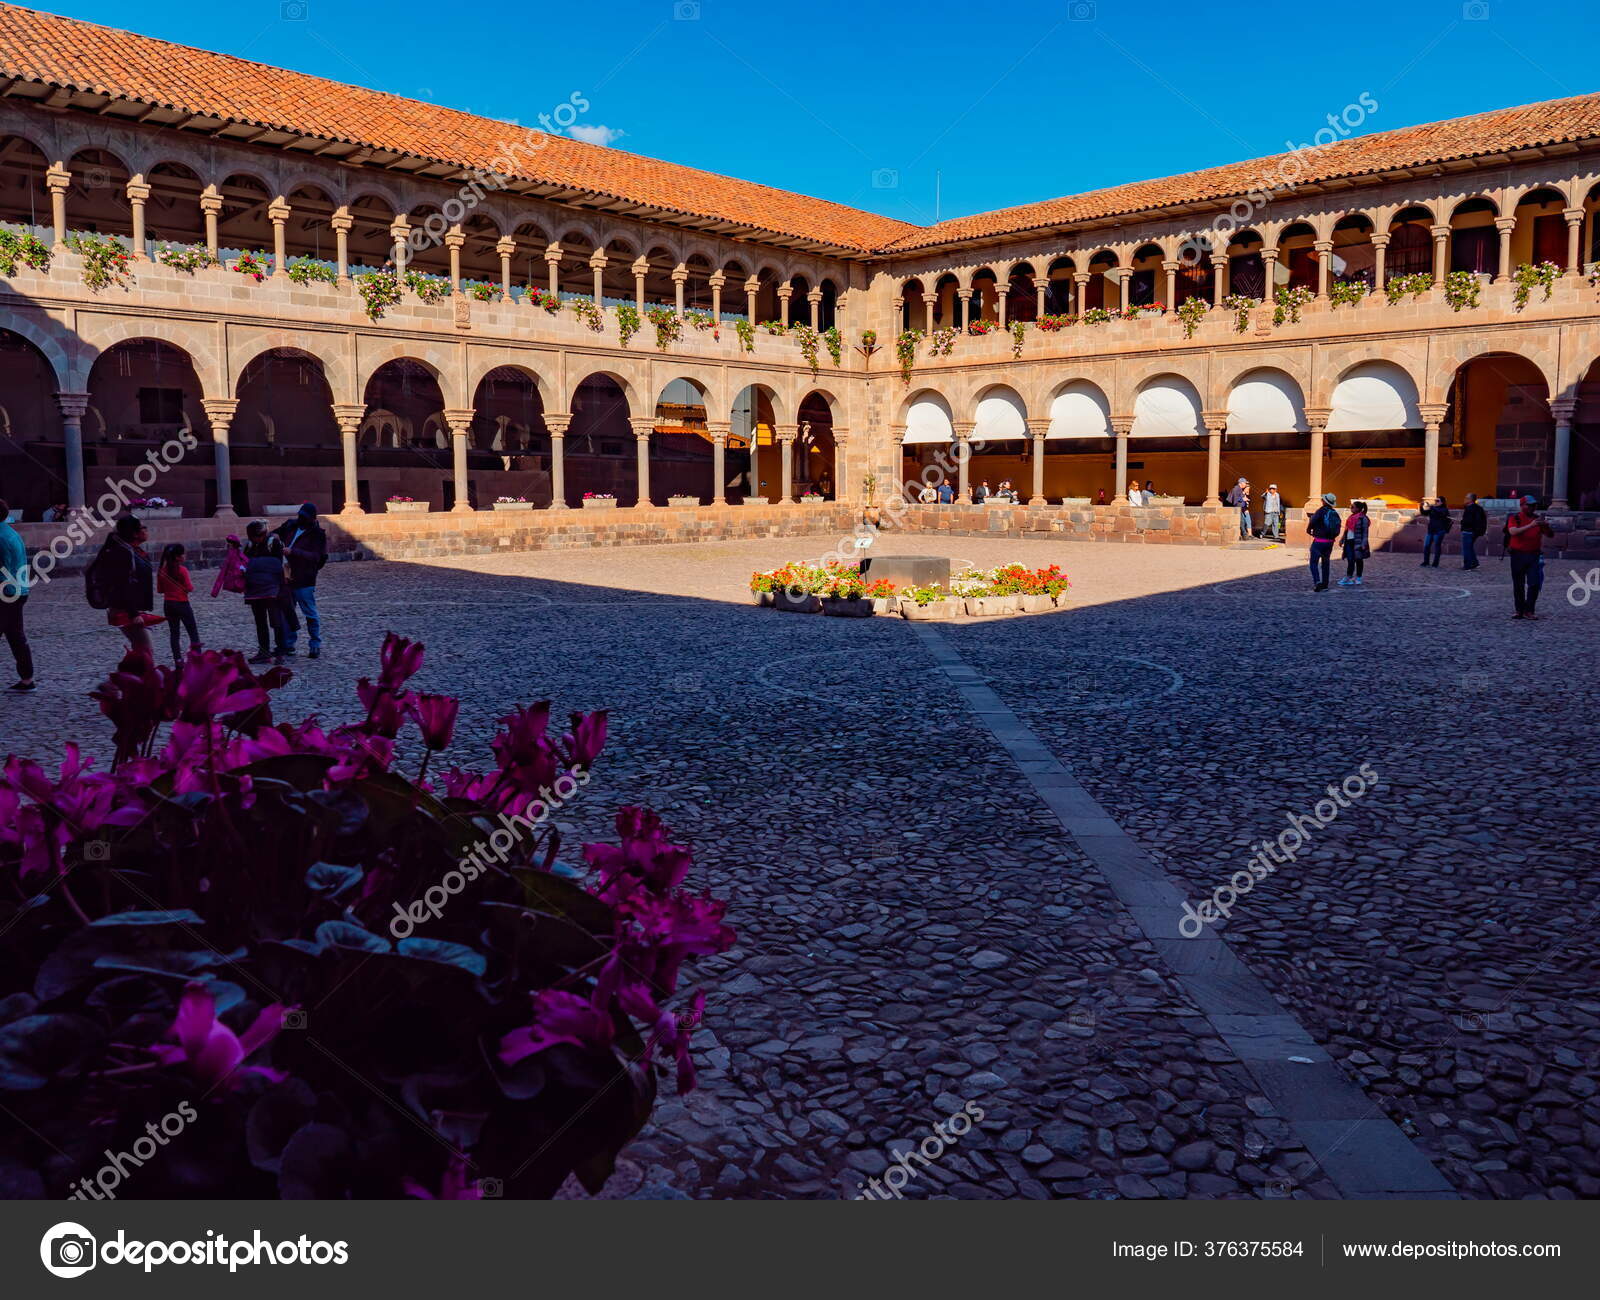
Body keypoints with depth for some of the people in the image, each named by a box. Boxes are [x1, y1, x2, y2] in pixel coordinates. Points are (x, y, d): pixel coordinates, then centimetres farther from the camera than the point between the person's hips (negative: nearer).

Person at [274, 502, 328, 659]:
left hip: (304, 581, -6)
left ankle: (315, 645, 7)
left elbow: (315, 557, -18)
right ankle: (288, 644, 19)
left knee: (310, 614, -2)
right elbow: (277, 533, 25)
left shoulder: (317, 534, -8)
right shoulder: (291, 525, 10)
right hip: (286, 578, 7)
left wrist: (293, 552, -25)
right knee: (286, 612, 11)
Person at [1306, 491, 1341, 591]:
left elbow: (1312, 522, -16)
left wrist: (1308, 530, 4)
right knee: (1325, 563, 15)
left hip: (1319, 541, -6)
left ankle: (1317, 581, -20)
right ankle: (1324, 585, 16)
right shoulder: (1335, 513, 6)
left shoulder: (1320, 511, -12)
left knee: (1314, 562, -1)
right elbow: (1337, 529, 8)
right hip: (1330, 542, 6)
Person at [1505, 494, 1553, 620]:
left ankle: (1529, 611, 0)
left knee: (1534, 584, -6)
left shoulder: (1538, 519, 8)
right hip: (1518, 555, -2)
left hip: (1534, 555, 2)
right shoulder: (1515, 518, -1)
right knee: (1518, 585, 5)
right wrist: (1530, 525, -31)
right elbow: (1513, 531, -21)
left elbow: (1551, 535, 7)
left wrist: (1545, 525, -13)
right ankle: (1519, 610, 15)